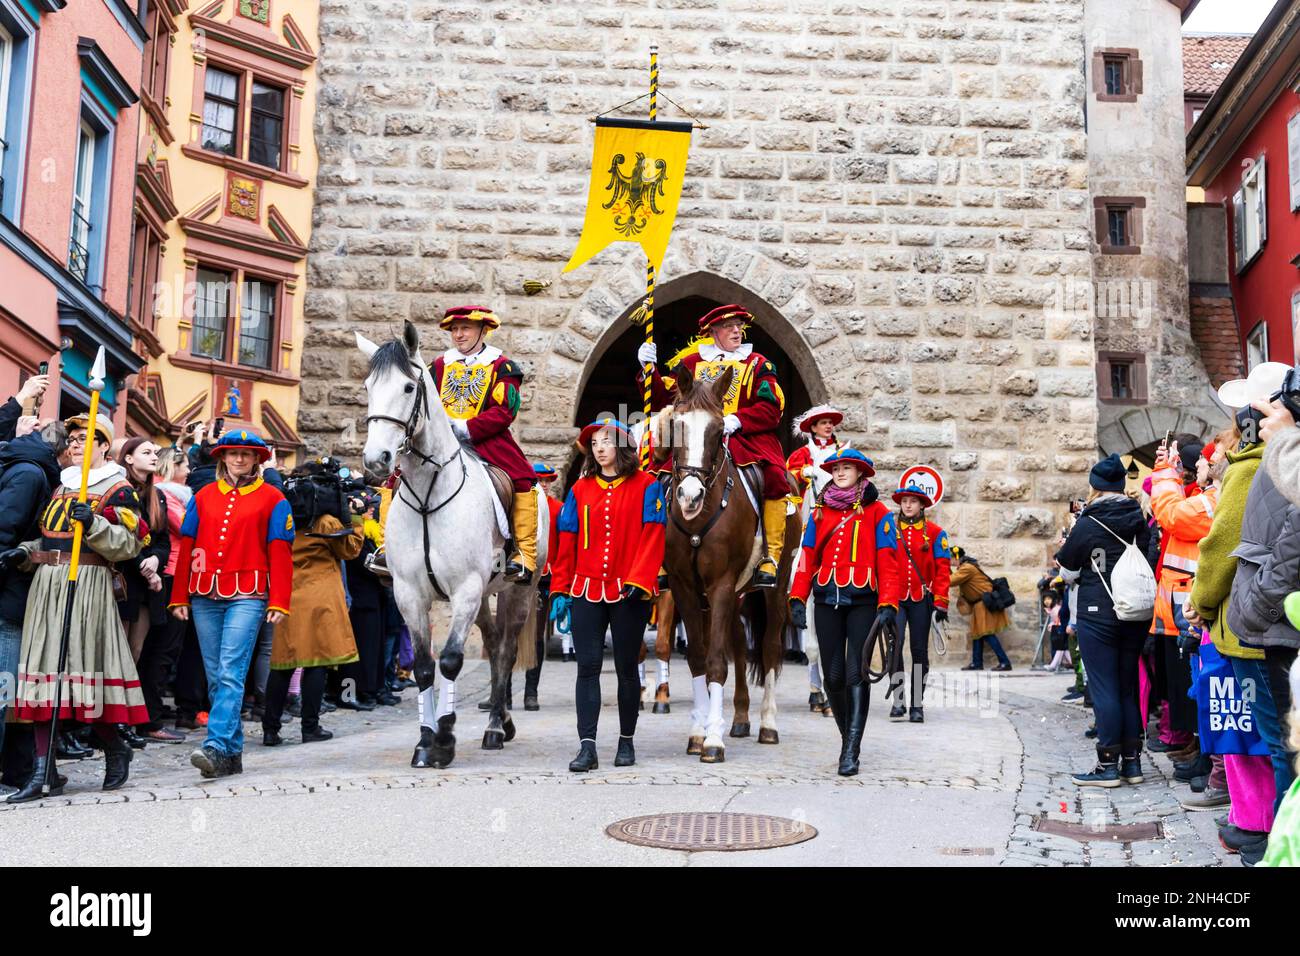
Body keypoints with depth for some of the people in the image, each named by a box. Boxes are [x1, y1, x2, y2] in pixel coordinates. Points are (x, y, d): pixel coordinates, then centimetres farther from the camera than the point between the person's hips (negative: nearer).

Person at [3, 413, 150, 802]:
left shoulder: (118, 489, -1)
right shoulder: (61, 486, 22)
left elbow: (130, 543, -10)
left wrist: (93, 523, -23)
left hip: (87, 585, -7)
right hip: (46, 584, 7)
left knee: (85, 666, -7)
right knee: (44, 669, 2)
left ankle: (115, 748, 14)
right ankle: (44, 771, 3)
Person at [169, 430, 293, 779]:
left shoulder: (272, 499, 5)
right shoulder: (203, 497, 15)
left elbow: (279, 554, 1)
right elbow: (187, 548, 13)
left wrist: (278, 602, -6)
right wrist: (180, 597, 7)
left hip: (247, 596, -4)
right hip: (205, 597, 4)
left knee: (231, 674, -15)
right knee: (216, 677, 7)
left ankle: (216, 747, -21)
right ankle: (233, 754, 14)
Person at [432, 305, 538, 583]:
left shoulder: (500, 366, 2)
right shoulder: (439, 366, 15)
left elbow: (504, 412, -9)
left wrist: (466, 428, -18)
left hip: (486, 439, -4)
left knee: (522, 478, -26)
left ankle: (525, 555, -25)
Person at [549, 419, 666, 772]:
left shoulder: (646, 487, 0)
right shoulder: (580, 489, 9)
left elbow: (652, 538, -7)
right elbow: (567, 542, 9)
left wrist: (638, 581, -18)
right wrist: (560, 590, 5)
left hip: (628, 593, -2)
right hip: (586, 590, 2)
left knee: (626, 667, 8)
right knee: (588, 666, -3)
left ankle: (626, 742, 21)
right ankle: (587, 747, -4)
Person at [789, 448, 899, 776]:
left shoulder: (877, 513, 3)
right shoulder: (820, 512, 12)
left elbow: (888, 562, -3)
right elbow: (807, 558, 9)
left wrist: (888, 605, -12)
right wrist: (798, 598, 0)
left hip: (863, 601, -3)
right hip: (827, 602, 3)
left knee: (856, 674, -10)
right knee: (833, 676, 5)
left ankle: (851, 751, -9)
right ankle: (848, 735, 25)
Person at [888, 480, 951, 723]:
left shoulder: (934, 532, 4)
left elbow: (942, 568, 3)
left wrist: (941, 602, -3)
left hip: (921, 599, 1)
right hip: (895, 598, -1)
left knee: (920, 650, 5)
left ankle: (917, 705, 14)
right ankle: (897, 702, -8)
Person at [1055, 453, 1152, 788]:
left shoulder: (1088, 525, -11)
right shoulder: (1140, 521, 3)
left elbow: (1067, 571, -1)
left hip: (1098, 614, -5)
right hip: (1135, 613, 5)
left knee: (1104, 688, -1)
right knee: (1129, 686, 13)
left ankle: (1108, 765, 1)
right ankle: (1132, 762, 17)